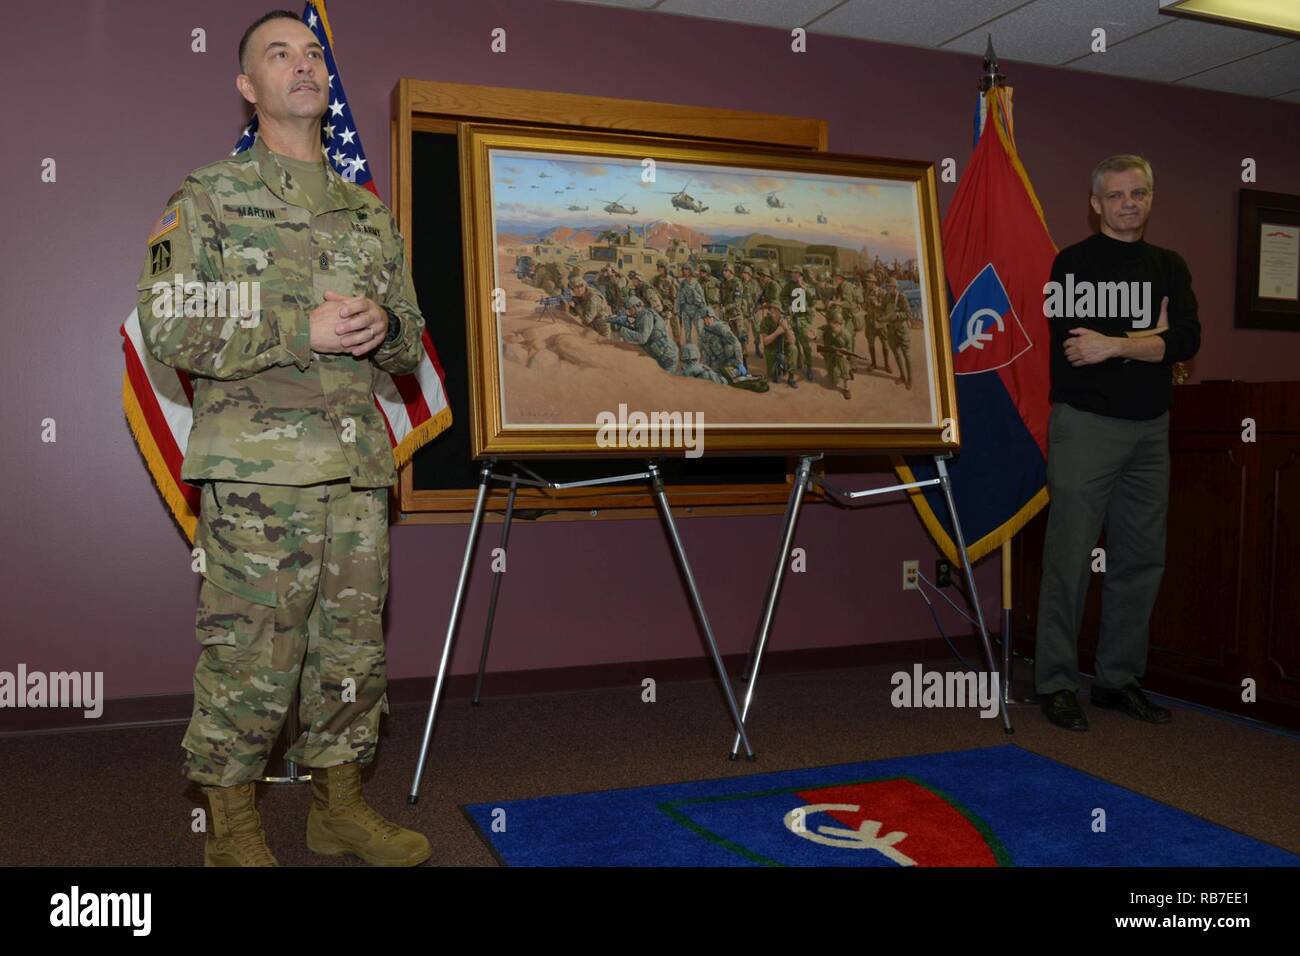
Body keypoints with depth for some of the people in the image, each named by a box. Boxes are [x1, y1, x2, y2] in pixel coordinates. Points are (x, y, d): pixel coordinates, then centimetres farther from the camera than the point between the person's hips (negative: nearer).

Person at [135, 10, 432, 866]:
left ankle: (340, 805, 24)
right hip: (259, 471, -4)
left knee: (354, 649, 9)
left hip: (360, 469, 5)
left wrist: (380, 327, -6)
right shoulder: (208, 197, 5)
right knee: (252, 655, -2)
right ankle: (232, 826, 15)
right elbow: (169, 329, -5)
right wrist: (303, 327, -15)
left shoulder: (369, 212, 19)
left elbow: (412, 348, 19)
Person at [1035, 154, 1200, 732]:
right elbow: (1071, 347, -14)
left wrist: (1114, 344, -14)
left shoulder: (1169, 267, 15)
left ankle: (1119, 678, 20)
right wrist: (1149, 340, -5)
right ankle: (1056, 683, 4)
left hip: (1149, 427, 6)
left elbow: (1187, 340, -1)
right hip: (1085, 424, -5)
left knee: (1141, 559, 8)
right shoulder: (1073, 262, 0)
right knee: (1070, 558, -5)